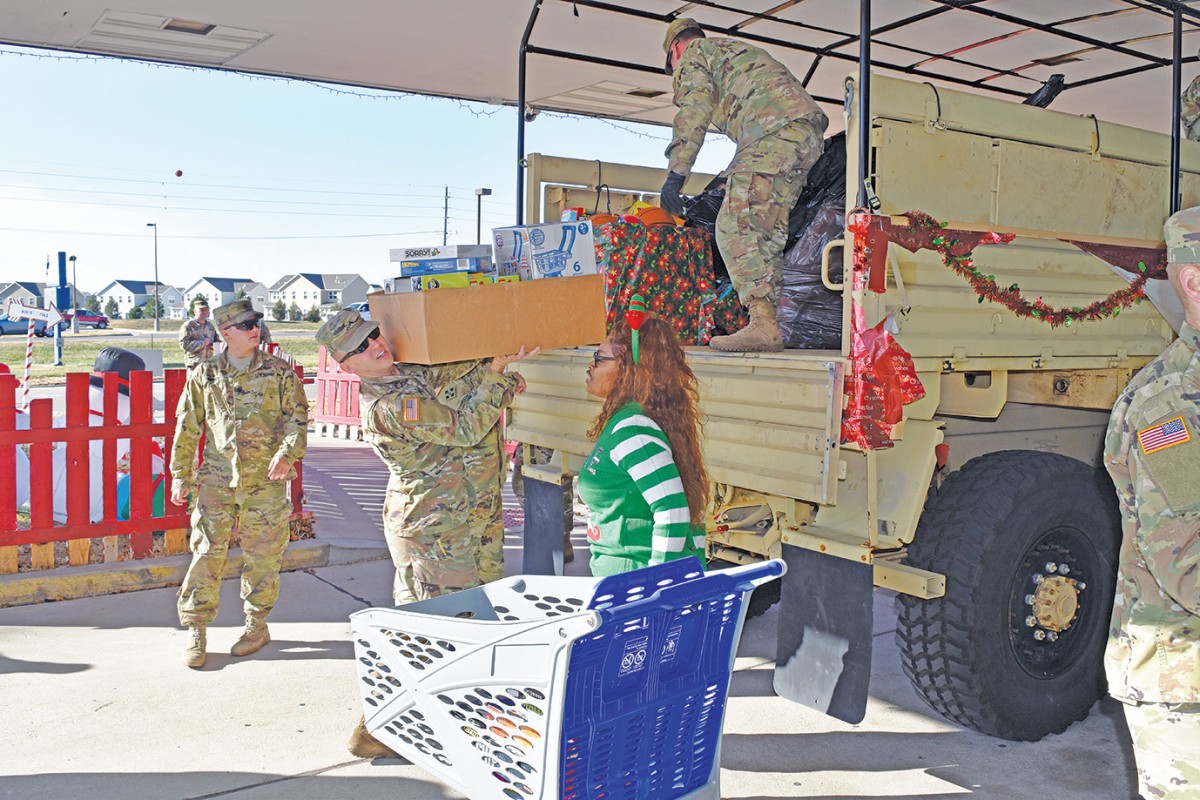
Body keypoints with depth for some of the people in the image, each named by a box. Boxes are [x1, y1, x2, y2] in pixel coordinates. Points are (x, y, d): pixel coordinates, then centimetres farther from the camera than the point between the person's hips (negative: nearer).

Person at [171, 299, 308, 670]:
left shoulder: (279, 372, 2)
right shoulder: (204, 376, 5)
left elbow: (297, 416, -1)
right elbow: (187, 428, 10)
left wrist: (288, 453, -18)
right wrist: (180, 475, 8)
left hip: (266, 480, 0)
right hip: (217, 478, 1)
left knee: (262, 556, 7)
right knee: (207, 553, -1)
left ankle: (257, 624, 24)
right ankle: (196, 631, 10)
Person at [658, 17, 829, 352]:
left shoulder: (693, 54, 14)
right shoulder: (737, 49, 40)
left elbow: (693, 113, -3)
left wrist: (675, 175, -8)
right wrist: (732, 178, 36)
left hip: (773, 131, -9)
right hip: (810, 134, 9)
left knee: (735, 227, -14)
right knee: (765, 231, 8)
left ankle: (763, 323, -25)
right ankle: (771, 323, 3)